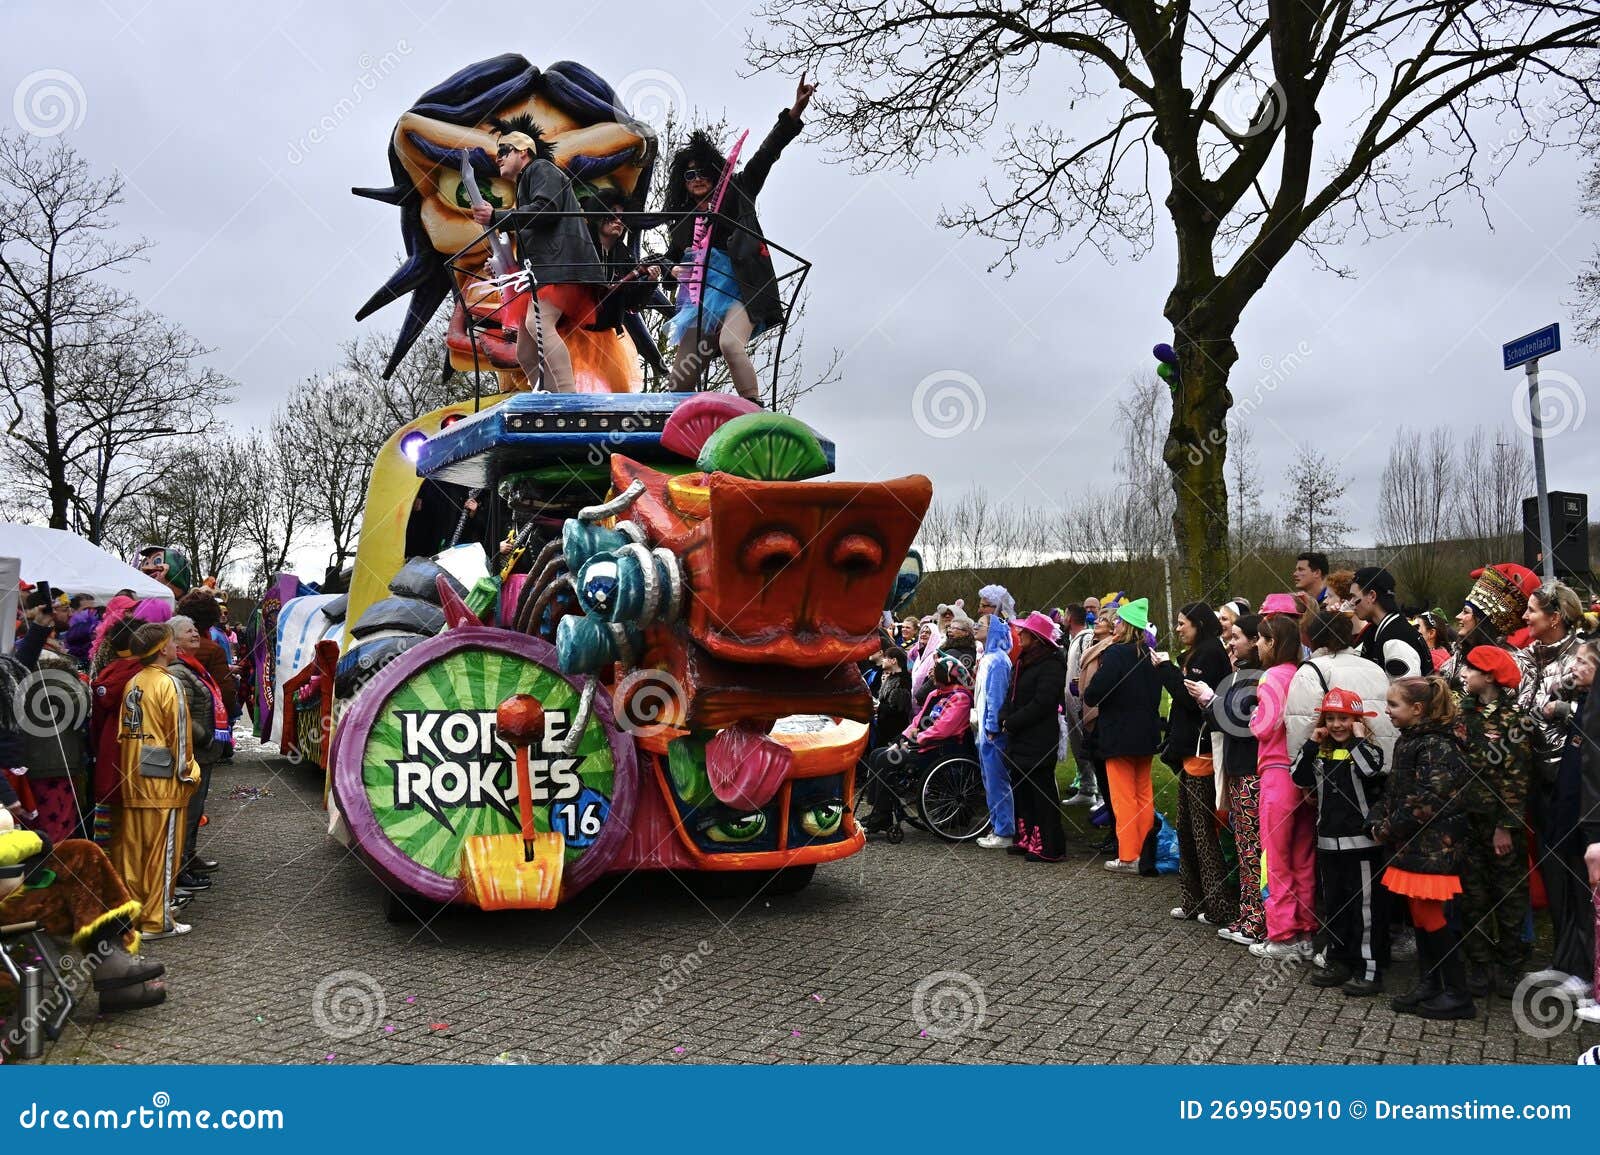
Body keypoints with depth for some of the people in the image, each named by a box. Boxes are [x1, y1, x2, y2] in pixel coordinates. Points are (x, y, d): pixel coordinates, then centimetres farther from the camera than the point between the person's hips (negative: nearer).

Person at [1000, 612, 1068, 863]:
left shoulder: (1051, 665, -14)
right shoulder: (1024, 661, 15)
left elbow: (1041, 704, -20)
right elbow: (1012, 695, 16)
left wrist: (1011, 723, -15)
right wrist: (1005, 718, -2)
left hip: (1039, 741, -9)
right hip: (1019, 739, 9)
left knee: (1041, 793, -3)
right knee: (1021, 789, 13)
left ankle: (1049, 847, 4)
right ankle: (1027, 840, 23)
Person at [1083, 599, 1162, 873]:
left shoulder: (1115, 654, -17)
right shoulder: (1148, 655, 4)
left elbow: (1092, 695, -22)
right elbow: (1156, 693, 13)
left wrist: (1088, 694, -1)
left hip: (1119, 735, -7)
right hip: (1147, 734, 7)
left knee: (1124, 797, 0)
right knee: (1144, 795, 14)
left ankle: (1128, 857, 3)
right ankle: (1146, 851, 21)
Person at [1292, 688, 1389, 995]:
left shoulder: (1368, 749, -7)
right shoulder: (1322, 752, 10)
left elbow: (1370, 770, -28)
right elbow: (1300, 778, 1)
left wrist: (1359, 738, -18)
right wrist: (1311, 743, -3)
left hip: (1362, 841, -6)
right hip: (1329, 840, 7)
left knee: (1367, 905, 0)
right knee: (1333, 904, 15)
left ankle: (1369, 969, 6)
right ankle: (1338, 961, 26)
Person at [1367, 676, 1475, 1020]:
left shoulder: (1437, 746, -17)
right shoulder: (1407, 741, 12)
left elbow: (1427, 801, -22)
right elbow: (1394, 792, 15)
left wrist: (1389, 830, -14)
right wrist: (1377, 822, 1)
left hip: (1432, 847, -9)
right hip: (1411, 846, 9)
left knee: (1432, 919, -2)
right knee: (1420, 916, 14)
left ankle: (1458, 996, 8)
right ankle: (1428, 986, 23)